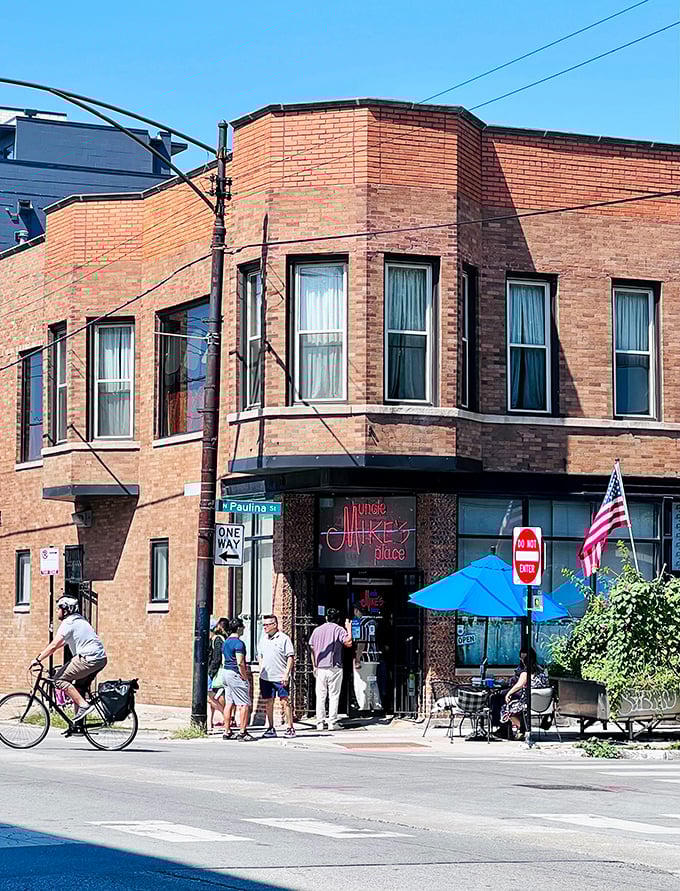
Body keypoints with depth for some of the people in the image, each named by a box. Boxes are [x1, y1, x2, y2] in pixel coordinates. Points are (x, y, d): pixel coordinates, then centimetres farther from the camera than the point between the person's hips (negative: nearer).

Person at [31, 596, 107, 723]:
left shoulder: (68, 623, -9)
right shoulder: (77, 620, 21)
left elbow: (53, 646, -14)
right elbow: (62, 643, 28)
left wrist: (38, 659, -7)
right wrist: (44, 652, 26)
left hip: (89, 659, -10)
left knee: (59, 679, -6)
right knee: (78, 687, 19)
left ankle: (84, 705, -12)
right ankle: (79, 723, 18)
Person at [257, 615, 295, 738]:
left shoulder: (284, 638, -5)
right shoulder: (263, 639, 14)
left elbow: (290, 657, -7)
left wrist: (286, 674, -14)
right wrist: (261, 672, 14)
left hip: (280, 677, -6)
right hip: (265, 677, 6)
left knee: (285, 702, -3)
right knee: (268, 702, 8)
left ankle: (290, 728, 1)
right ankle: (270, 728, 15)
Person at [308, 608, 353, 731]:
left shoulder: (317, 630, 9)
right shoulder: (339, 630, -3)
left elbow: (311, 648, 9)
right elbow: (348, 643, -16)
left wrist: (314, 666, 15)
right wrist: (349, 629, -1)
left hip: (320, 667, 3)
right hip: (334, 668, -3)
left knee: (320, 696, 7)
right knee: (334, 696, 2)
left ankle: (320, 723, 6)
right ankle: (332, 723, -1)